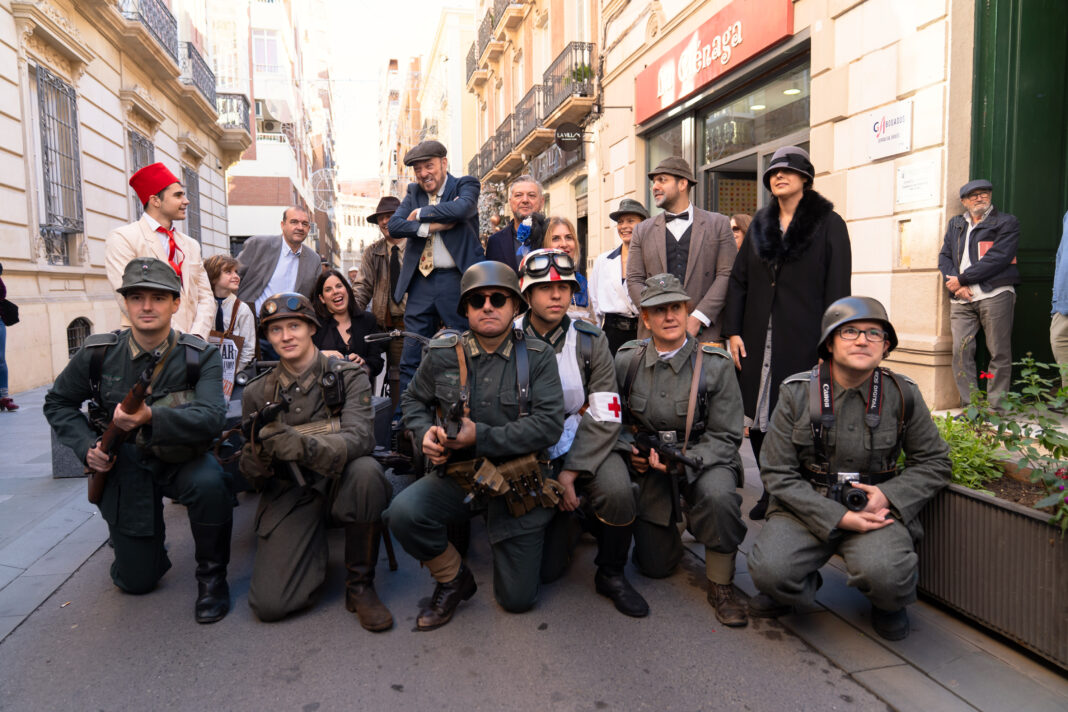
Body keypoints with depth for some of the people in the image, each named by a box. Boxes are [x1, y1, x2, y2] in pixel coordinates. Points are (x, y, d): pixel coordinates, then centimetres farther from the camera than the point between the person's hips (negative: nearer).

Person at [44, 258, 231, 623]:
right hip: (125, 467, 2)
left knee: (210, 483, -39)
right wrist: (86, 446, -9)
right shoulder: (98, 353, -9)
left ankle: (211, 573, -11)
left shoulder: (200, 356, -16)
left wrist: (152, 418, -46)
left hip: (181, 459, -2)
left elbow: (211, 417, -30)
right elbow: (58, 403, 7)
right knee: (137, 580, 4)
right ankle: (124, 532, 42)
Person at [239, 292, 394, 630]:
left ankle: (360, 585, -16)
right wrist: (259, 451, -18)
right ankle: (313, 554, 17)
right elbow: (252, 475, 7)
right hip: (289, 495, 2)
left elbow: (359, 438, -21)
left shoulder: (348, 376, -3)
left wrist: (303, 445, -39)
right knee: (269, 604, -17)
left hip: (338, 483, -1)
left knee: (366, 471, -38)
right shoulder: (258, 392, 7)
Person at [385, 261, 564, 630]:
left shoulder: (538, 357, -6)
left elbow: (549, 425, -15)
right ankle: (453, 579, 1)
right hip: (458, 475, 2)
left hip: (518, 481, -1)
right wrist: (425, 433, -9)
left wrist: (480, 437, -23)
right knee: (403, 513, -30)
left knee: (517, 599, 2)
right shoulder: (442, 354, -1)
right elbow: (413, 399, 15)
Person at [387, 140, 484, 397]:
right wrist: (431, 226, -12)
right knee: (411, 360, 7)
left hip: (457, 281, -4)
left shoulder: (465, 185, 4)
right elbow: (393, 225, 1)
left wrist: (421, 213, -7)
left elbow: (462, 208, -19)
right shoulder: (413, 191, 16)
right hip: (421, 282, 4)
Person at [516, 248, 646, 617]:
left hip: (585, 447, 1)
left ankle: (611, 574, -4)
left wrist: (571, 472, -17)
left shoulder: (591, 341, -3)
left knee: (617, 489, -33)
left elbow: (605, 417, -8)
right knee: (545, 569, -5)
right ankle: (566, 519, 30)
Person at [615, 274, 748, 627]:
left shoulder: (715, 365, -11)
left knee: (719, 494, -38)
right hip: (648, 466, 2)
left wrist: (682, 461, -25)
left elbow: (725, 437, -10)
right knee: (655, 565, 1)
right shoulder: (627, 360, -3)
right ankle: (670, 526, 38)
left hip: (703, 458, -2)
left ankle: (720, 585, -12)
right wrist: (630, 450, -10)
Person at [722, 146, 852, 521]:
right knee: (758, 417, 7)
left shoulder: (828, 224, 0)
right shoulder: (760, 223, 13)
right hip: (758, 341, 4)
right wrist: (733, 331, 2)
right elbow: (739, 279, 11)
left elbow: (837, 290, -4)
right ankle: (771, 493, 23)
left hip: (804, 341, -4)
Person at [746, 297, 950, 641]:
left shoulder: (902, 395, 0)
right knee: (769, 571, -26)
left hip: (875, 508, 1)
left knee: (885, 573, -30)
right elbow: (777, 473, -5)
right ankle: (801, 587, 15)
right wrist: (837, 517, -16)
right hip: (807, 506, 0)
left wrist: (889, 495, -9)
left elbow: (935, 462, 11)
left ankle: (888, 603, 11)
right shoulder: (797, 393, -5)